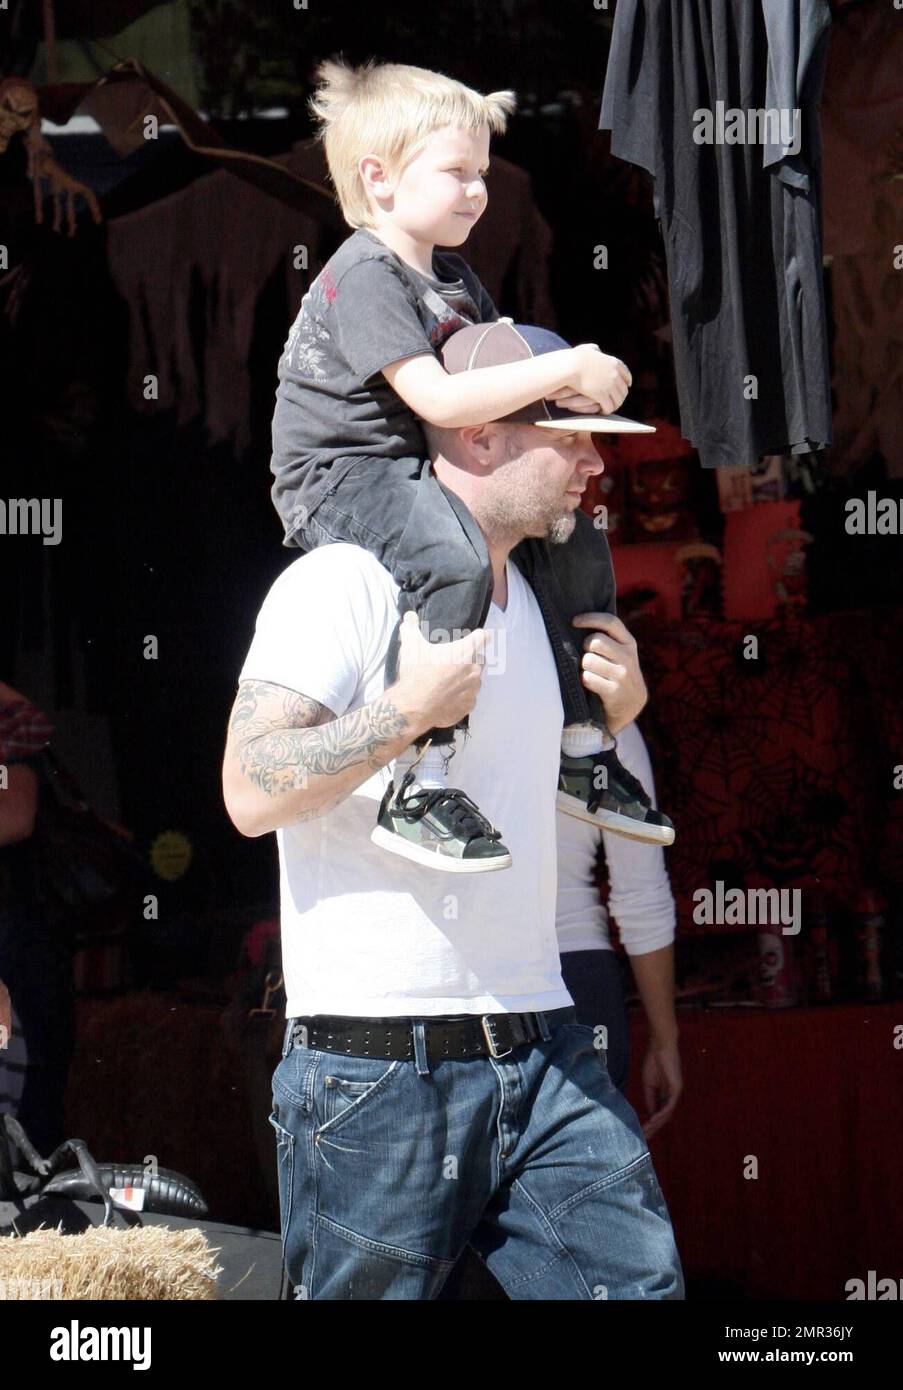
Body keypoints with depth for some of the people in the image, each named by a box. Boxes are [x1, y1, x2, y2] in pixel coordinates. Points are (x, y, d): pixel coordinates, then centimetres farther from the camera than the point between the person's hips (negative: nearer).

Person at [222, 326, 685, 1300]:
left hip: (544, 1053, 7)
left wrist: (621, 707, 15)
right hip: (380, 1070, -7)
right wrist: (411, 709, -22)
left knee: (641, 1283, -3)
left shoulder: (530, 600, 19)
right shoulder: (348, 581, -6)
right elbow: (252, 791, -15)